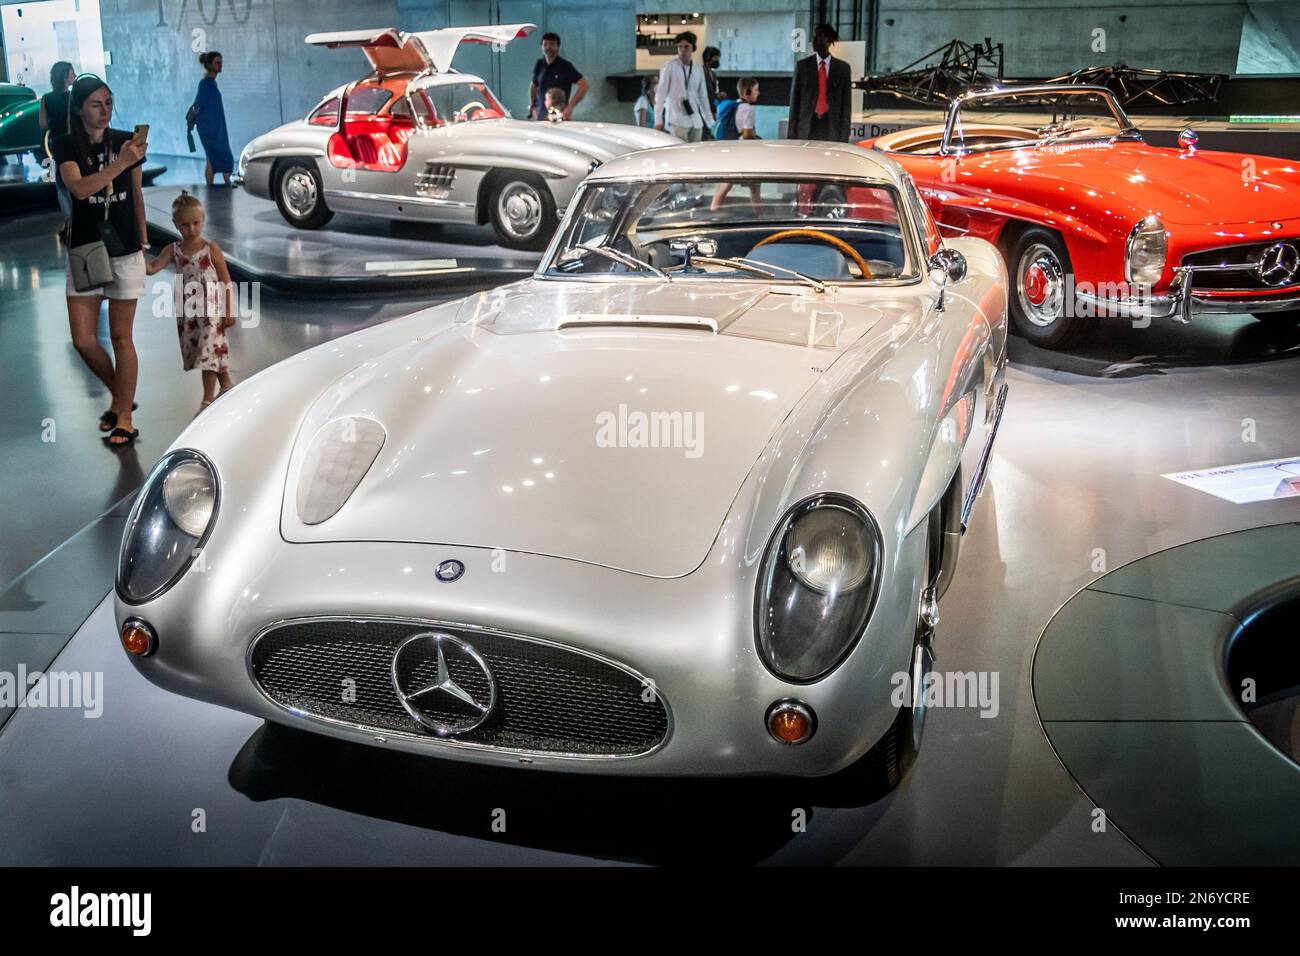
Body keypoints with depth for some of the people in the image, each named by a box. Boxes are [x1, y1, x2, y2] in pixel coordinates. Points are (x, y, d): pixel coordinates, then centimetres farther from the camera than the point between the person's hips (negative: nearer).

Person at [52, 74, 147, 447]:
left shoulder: (125, 141, -2)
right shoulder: (66, 146, -6)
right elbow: (79, 188, -26)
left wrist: (143, 236, 14)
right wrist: (119, 164, -38)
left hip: (124, 251, -1)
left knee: (121, 337, 4)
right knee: (83, 341, 1)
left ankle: (124, 419, 13)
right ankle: (119, 397, 26)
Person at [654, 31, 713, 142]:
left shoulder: (698, 70, 12)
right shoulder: (670, 67, -2)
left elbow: (703, 97, 17)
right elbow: (660, 94, -2)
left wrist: (711, 123, 15)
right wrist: (658, 121, -6)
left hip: (696, 122, 5)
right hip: (677, 122, -5)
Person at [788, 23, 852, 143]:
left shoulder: (843, 68, 7)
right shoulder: (802, 66, 7)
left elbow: (845, 104, 6)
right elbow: (795, 101, 6)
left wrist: (844, 136, -1)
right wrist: (791, 134, -1)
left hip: (832, 127, 0)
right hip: (806, 128, 0)